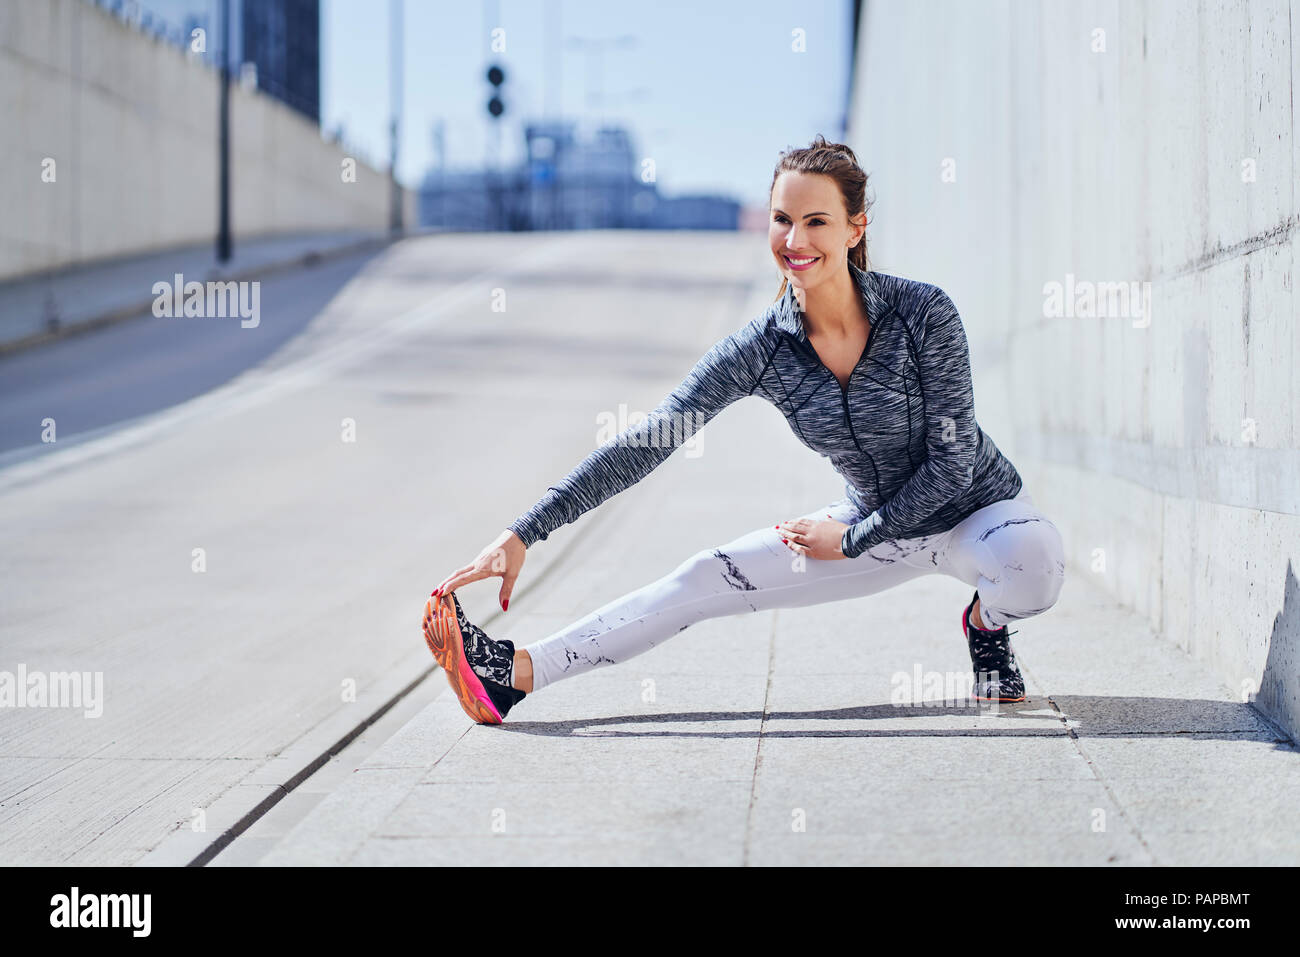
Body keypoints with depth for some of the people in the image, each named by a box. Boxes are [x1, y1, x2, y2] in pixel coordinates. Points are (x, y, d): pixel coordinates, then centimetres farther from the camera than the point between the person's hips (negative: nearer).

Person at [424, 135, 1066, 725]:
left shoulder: (923, 313, -24)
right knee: (705, 579, -9)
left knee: (1033, 564, -37)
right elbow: (642, 444, -17)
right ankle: (512, 675, -13)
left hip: (977, 511, -3)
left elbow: (953, 459, -18)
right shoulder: (761, 349, -15)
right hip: (875, 523, 3)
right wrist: (523, 534, -24)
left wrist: (852, 540, -16)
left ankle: (986, 624, 0)